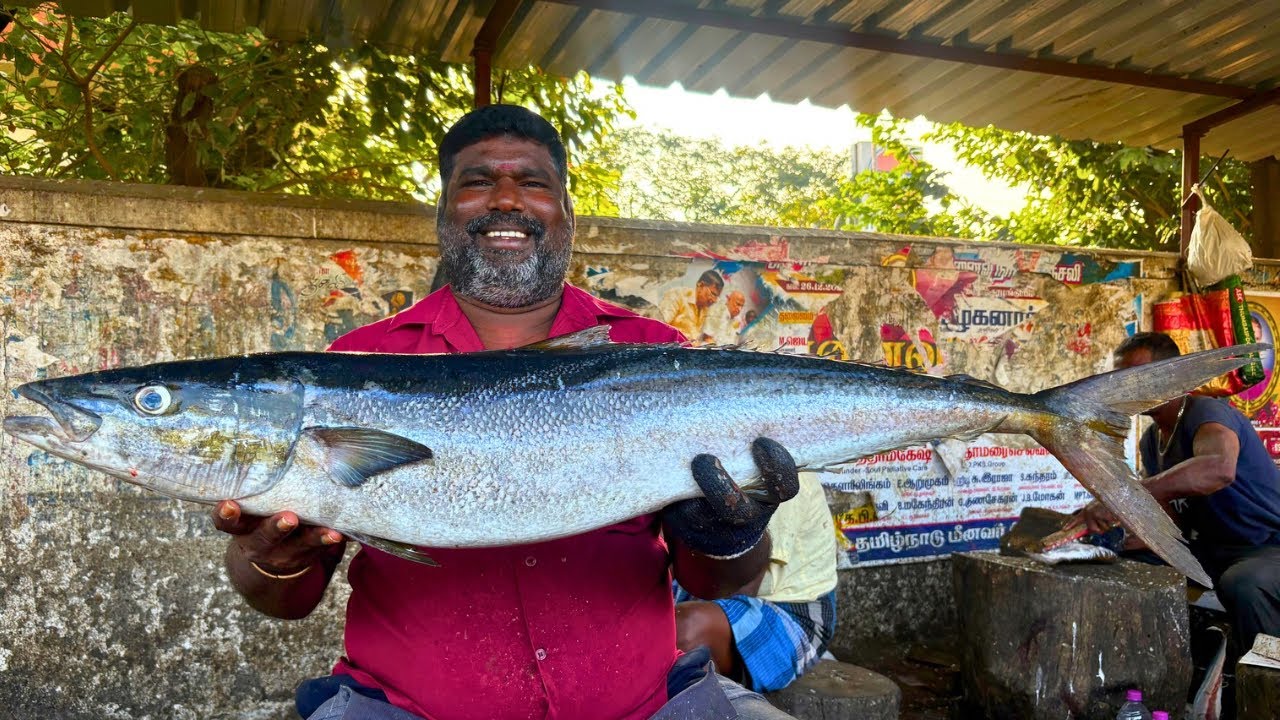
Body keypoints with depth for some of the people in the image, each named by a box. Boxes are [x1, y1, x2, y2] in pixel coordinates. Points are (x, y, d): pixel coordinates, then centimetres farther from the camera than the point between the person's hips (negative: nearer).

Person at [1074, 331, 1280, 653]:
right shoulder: (1151, 440, 7)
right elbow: (1172, 516, 6)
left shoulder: (1208, 414, -20)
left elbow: (1219, 468, -45)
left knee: (1242, 586, -38)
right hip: (1211, 552, 8)